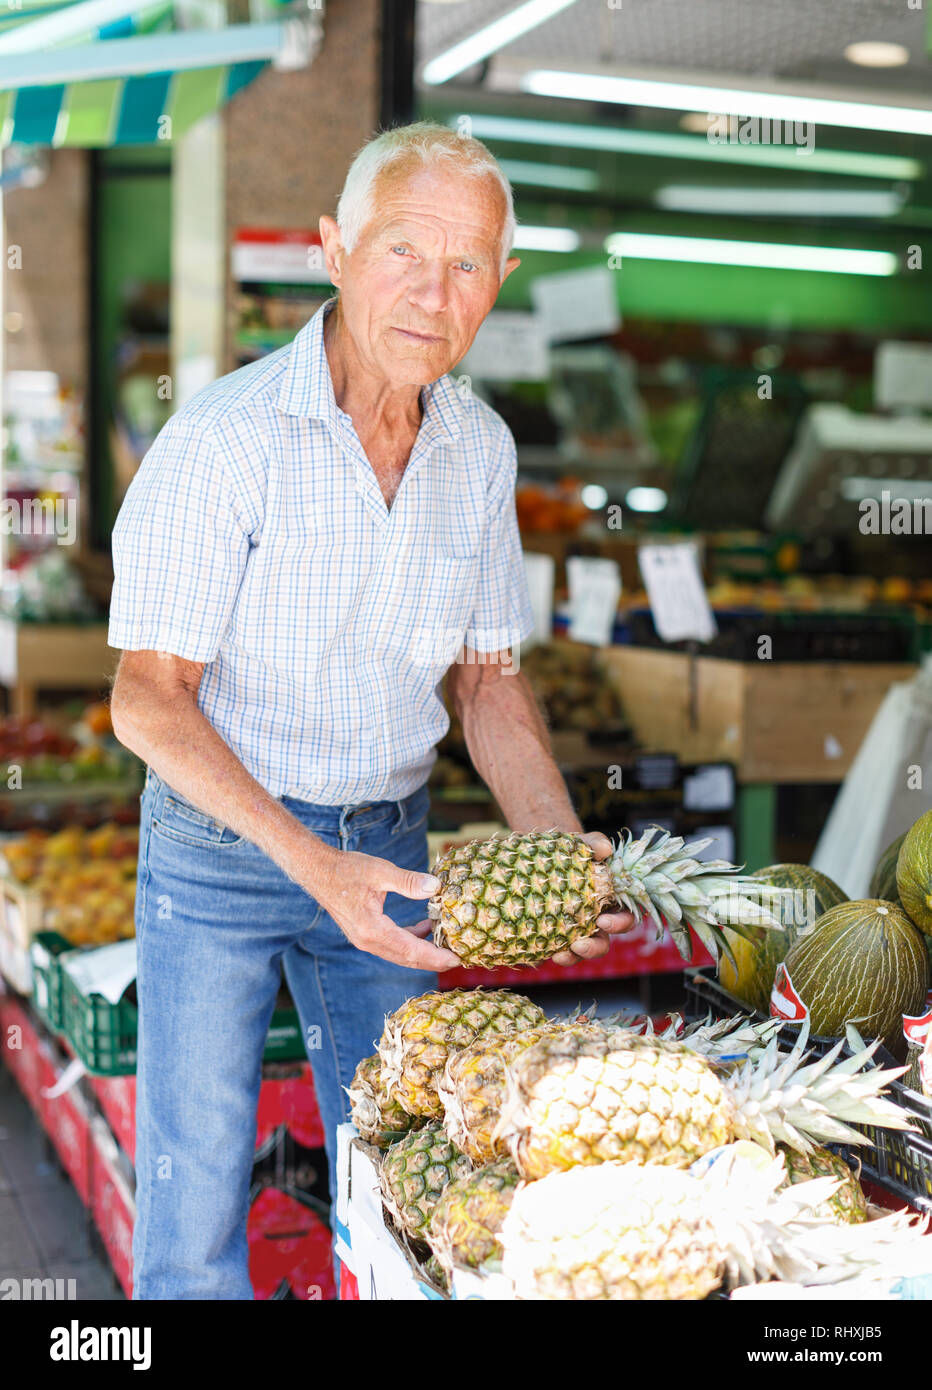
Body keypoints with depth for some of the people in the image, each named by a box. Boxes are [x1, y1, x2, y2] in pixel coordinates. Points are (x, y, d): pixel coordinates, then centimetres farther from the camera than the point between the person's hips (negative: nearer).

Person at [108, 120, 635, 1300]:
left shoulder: (481, 449, 0)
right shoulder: (225, 436, -18)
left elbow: (488, 676, 8)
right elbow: (148, 699, -17)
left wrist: (559, 848, -7)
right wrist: (313, 862, -27)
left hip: (388, 844, 5)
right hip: (218, 843, -4)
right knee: (196, 1185, 2)